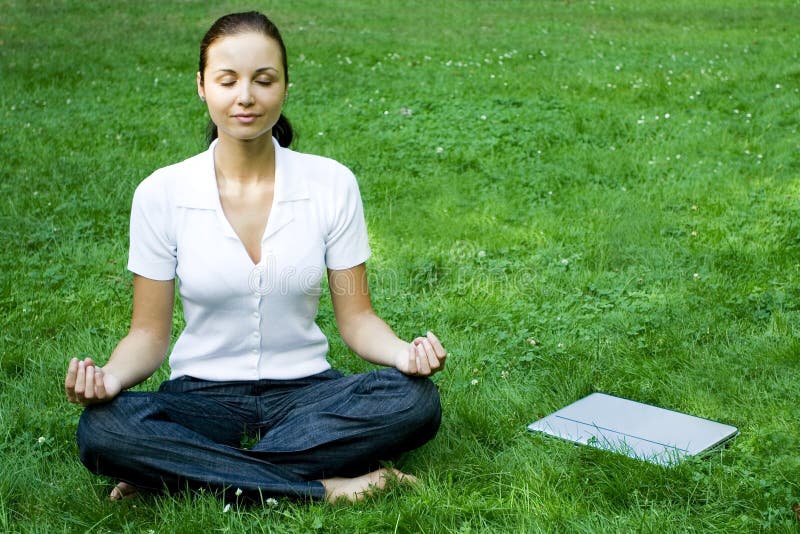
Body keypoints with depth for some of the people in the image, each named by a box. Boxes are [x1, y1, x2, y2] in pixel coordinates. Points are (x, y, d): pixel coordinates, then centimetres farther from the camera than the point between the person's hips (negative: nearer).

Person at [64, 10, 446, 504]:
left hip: (304, 390, 1)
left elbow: (356, 316, -1)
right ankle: (323, 488, -24)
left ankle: (180, 475, -22)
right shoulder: (161, 193, -6)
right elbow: (150, 333, -2)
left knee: (416, 401, -29)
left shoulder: (332, 184, -5)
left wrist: (402, 351, -23)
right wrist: (111, 377, -24)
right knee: (101, 429, -31)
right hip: (203, 396, -1)